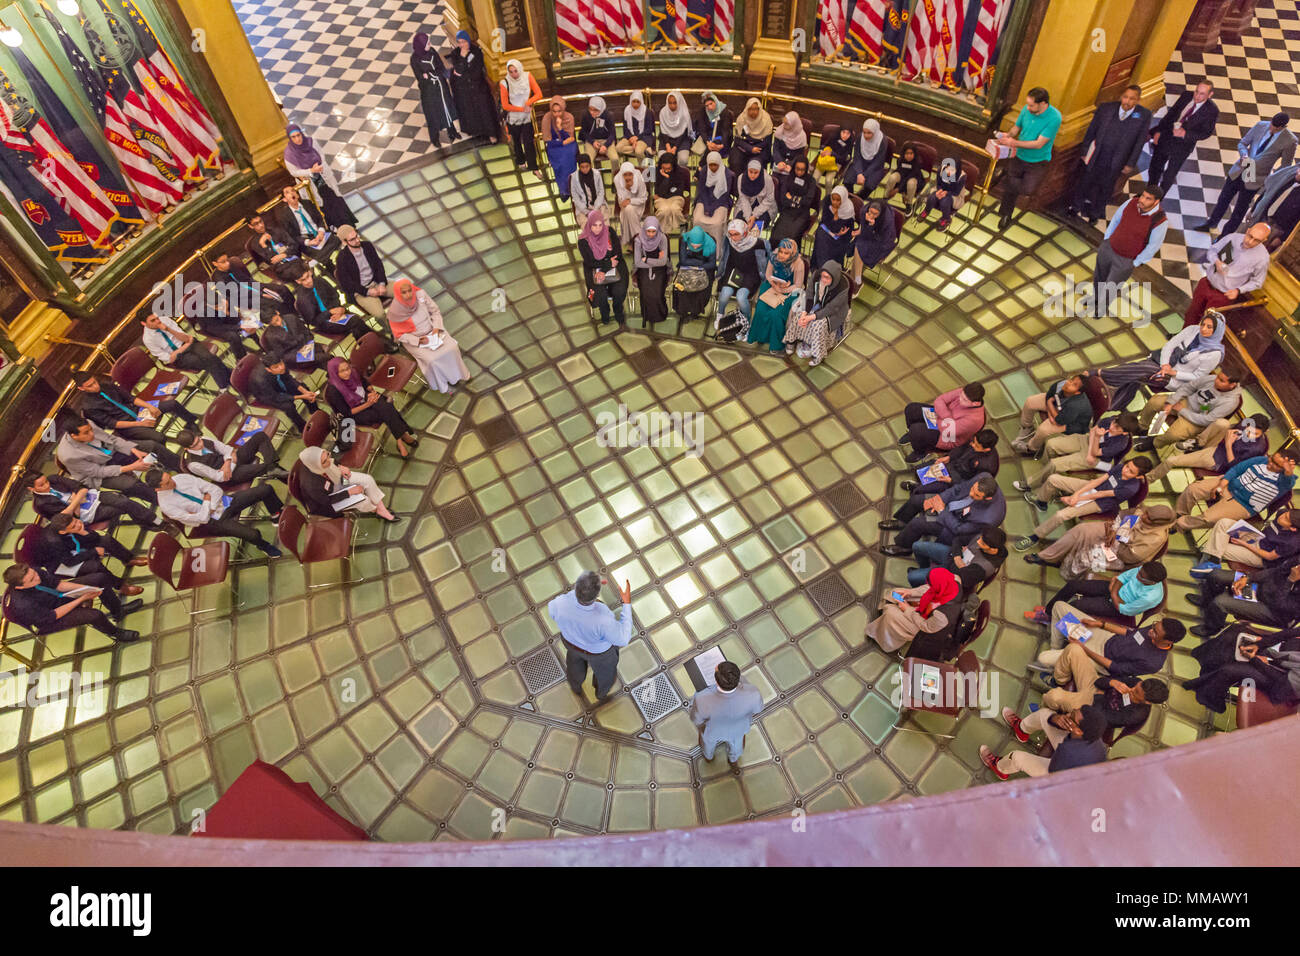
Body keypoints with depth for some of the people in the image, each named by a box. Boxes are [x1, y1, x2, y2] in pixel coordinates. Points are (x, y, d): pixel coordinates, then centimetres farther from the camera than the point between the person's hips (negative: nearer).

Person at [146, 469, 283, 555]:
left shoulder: (182, 478, -3)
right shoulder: (166, 505, -16)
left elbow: (216, 489, -2)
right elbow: (202, 518, -18)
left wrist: (211, 508, -12)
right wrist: (207, 502, -9)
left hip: (223, 502, 5)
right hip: (216, 521, -5)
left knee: (266, 489, -11)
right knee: (252, 534, -28)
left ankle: (277, 518, 15)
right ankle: (262, 545, 10)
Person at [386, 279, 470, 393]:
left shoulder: (420, 294, -16)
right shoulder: (395, 311, -22)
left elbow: (435, 311, -2)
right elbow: (399, 335, -11)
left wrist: (437, 327, -16)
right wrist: (418, 340, -21)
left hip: (432, 331, 3)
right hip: (414, 339, -3)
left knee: (452, 348, -16)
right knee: (432, 360, -23)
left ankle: (456, 373, 12)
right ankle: (442, 385, 4)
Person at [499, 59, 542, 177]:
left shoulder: (527, 76, -15)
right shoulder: (505, 83, -21)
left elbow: (538, 94, -14)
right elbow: (505, 105, -16)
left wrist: (528, 102, -29)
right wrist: (522, 109, -18)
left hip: (527, 116, 0)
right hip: (513, 117, 0)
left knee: (529, 142, 0)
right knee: (517, 141, 20)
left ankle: (534, 168, 12)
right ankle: (521, 161, 46)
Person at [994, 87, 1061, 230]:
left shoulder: (1054, 118, -24)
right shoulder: (1027, 109, -10)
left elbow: (1039, 144, -24)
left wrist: (1014, 143, -29)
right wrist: (1008, 135, -16)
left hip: (1037, 162, -4)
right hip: (1019, 157, 4)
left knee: (1028, 190, -20)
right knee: (1010, 188, 9)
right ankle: (1006, 216, 33)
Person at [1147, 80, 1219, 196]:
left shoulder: (1212, 110, -17)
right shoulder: (1186, 95, -6)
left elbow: (1206, 133, -12)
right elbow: (1171, 112, 5)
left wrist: (1185, 134, -26)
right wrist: (1158, 130, -2)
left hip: (1182, 145, -4)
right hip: (1165, 137, 4)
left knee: (1168, 177, 5)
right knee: (1154, 170, 16)